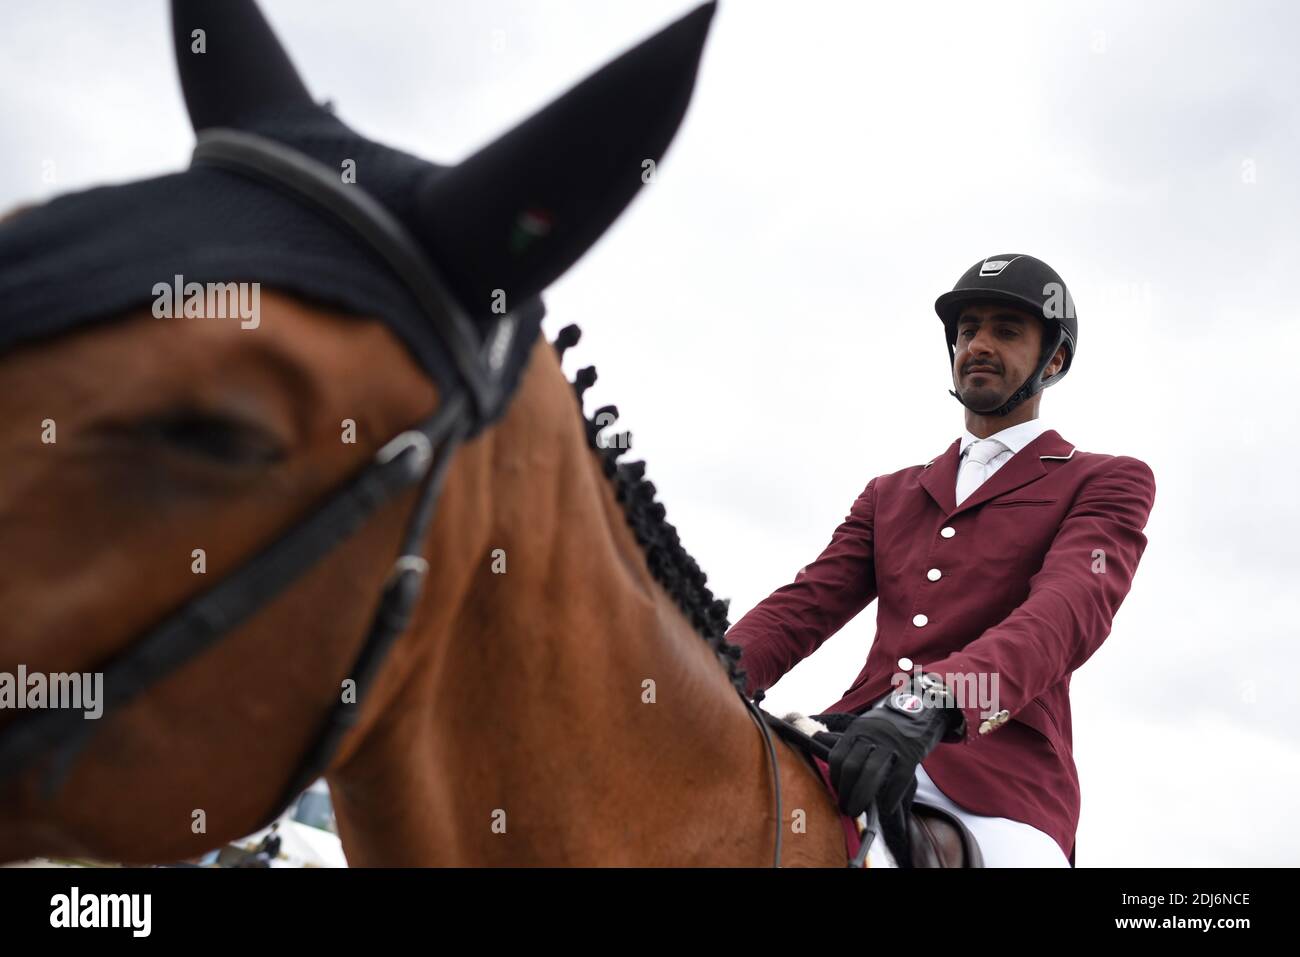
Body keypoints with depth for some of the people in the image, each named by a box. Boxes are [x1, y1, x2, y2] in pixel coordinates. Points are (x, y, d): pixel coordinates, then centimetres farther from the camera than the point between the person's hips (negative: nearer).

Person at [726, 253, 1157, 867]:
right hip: (856, 749, 4)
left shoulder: (1109, 482, 11)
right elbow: (806, 603, 13)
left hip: (1000, 773, -3)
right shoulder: (889, 495, 26)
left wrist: (933, 701, -28)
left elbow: (1070, 609, -9)